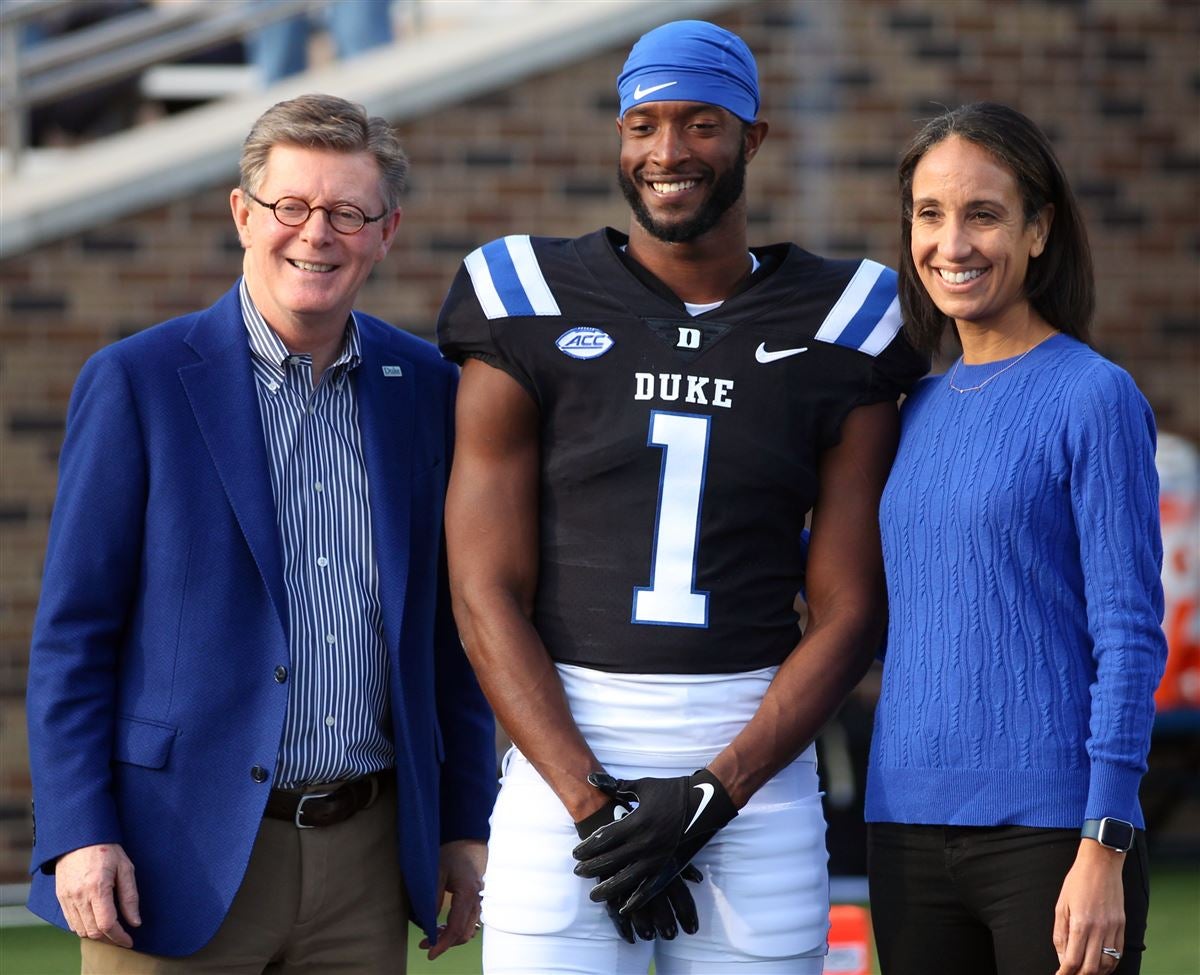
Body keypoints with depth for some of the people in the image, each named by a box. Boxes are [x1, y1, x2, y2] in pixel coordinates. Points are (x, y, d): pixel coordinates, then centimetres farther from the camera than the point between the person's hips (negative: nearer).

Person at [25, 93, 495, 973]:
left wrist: (467, 824, 11)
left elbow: (451, 629, 14)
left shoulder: (427, 388, 8)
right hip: (185, 859, -3)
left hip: (365, 860, 4)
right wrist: (78, 833, -11)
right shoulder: (137, 381, -3)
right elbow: (72, 632, -3)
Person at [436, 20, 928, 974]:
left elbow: (848, 612, 3)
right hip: (566, 751, -1)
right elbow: (488, 596, -1)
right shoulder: (533, 315, 2)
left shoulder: (836, 331, 5)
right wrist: (593, 805, -12)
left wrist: (713, 792, -9)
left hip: (752, 758, 1)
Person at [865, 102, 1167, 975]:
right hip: (910, 828, 6)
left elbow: (1130, 637, -9)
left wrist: (1105, 851, -14)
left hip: (1047, 832, -6)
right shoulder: (921, 410, 12)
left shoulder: (1094, 397, -5)